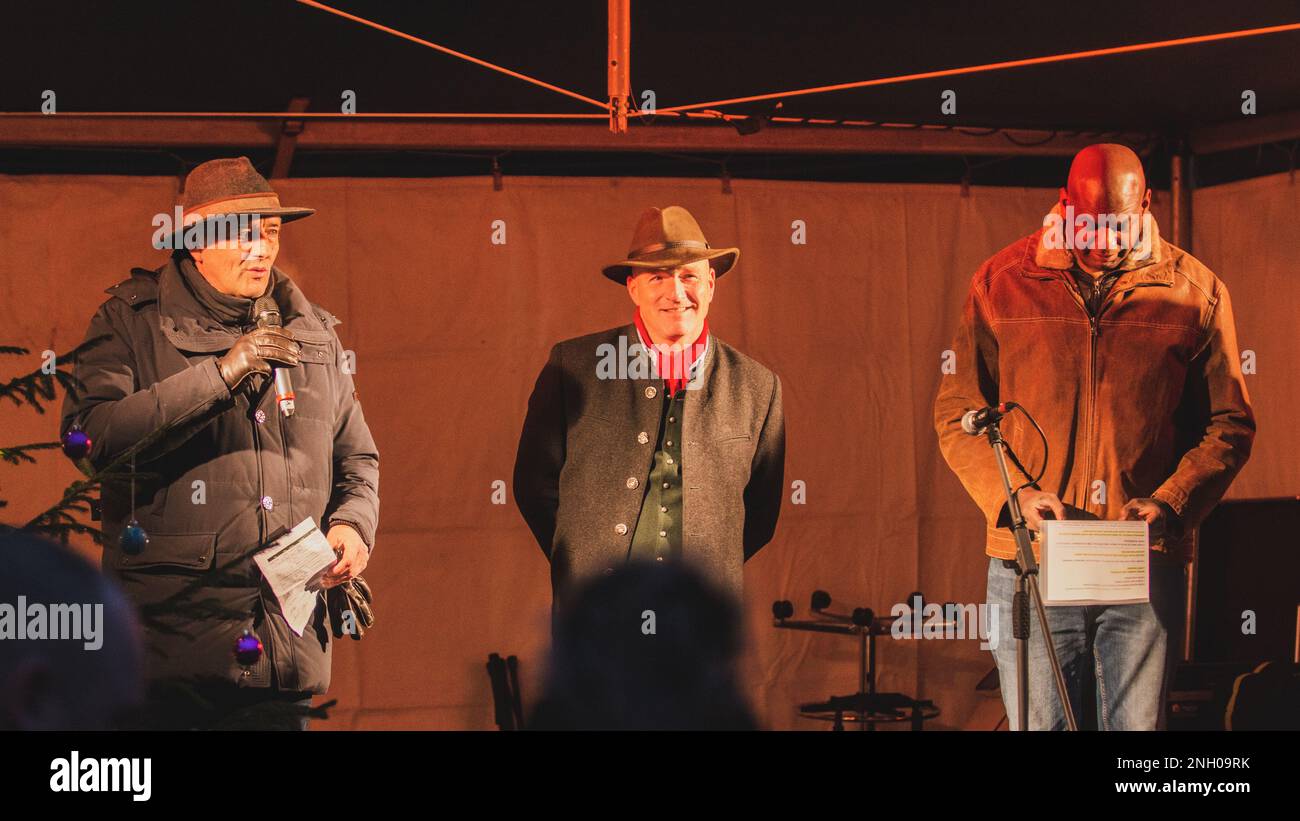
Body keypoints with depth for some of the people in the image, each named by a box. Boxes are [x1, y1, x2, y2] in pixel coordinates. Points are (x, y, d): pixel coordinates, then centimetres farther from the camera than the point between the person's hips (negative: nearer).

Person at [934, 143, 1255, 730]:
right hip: (1030, 558, 0)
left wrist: (1171, 504, -11)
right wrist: (1013, 494, -10)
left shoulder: (1195, 291, 4)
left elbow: (1230, 424, 6)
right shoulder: (1003, 283, 4)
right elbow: (957, 415, 7)